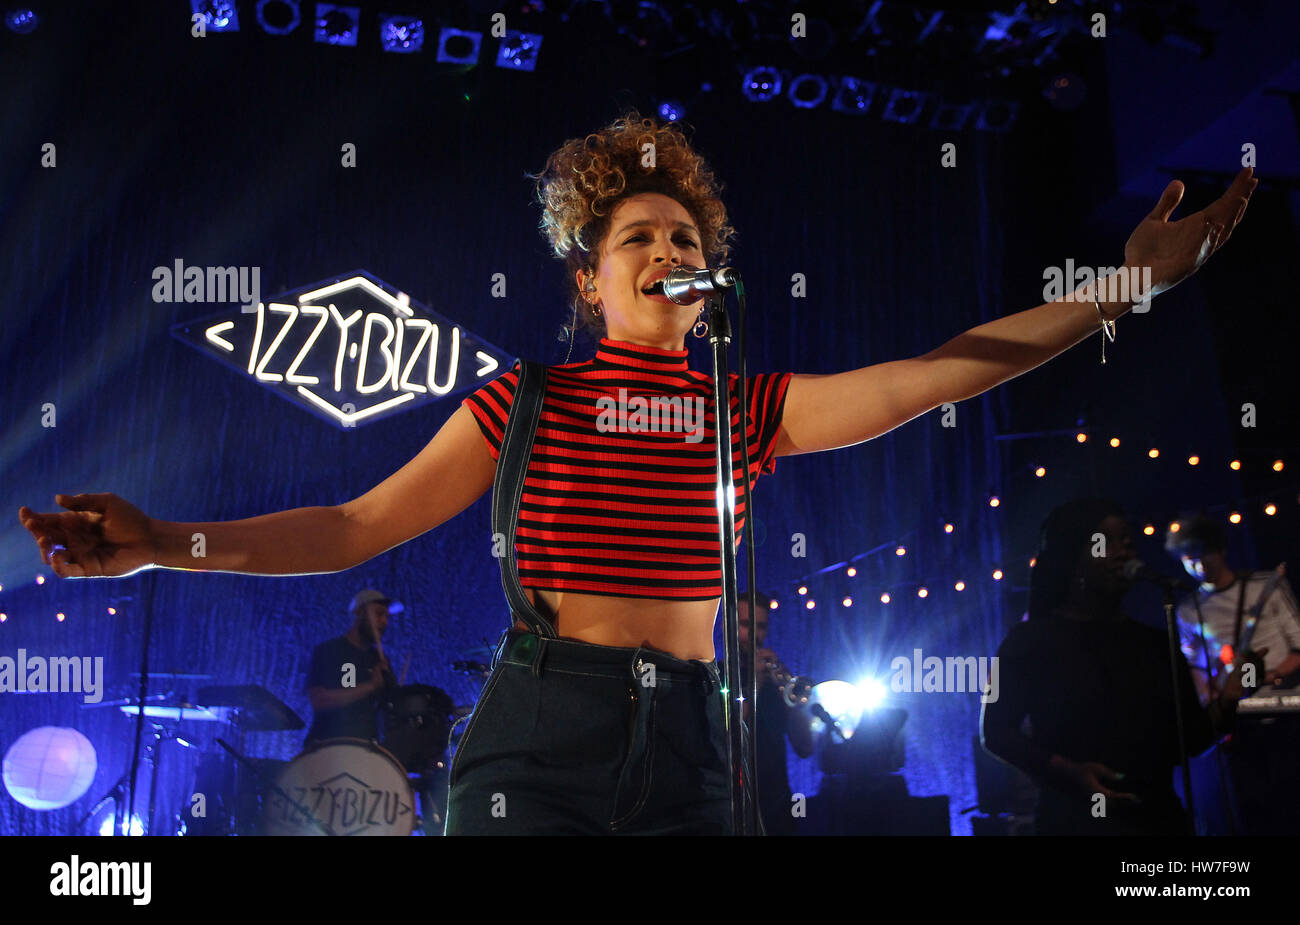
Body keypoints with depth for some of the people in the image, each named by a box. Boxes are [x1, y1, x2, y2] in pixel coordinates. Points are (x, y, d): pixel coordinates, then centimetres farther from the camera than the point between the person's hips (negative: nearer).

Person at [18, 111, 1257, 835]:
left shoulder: (751, 409, 8)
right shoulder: (534, 398, 3)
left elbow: (943, 371, 3)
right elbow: (360, 525, 3)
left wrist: (1127, 285, 0)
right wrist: (172, 544, -5)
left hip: (686, 740, 3)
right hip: (540, 726, -2)